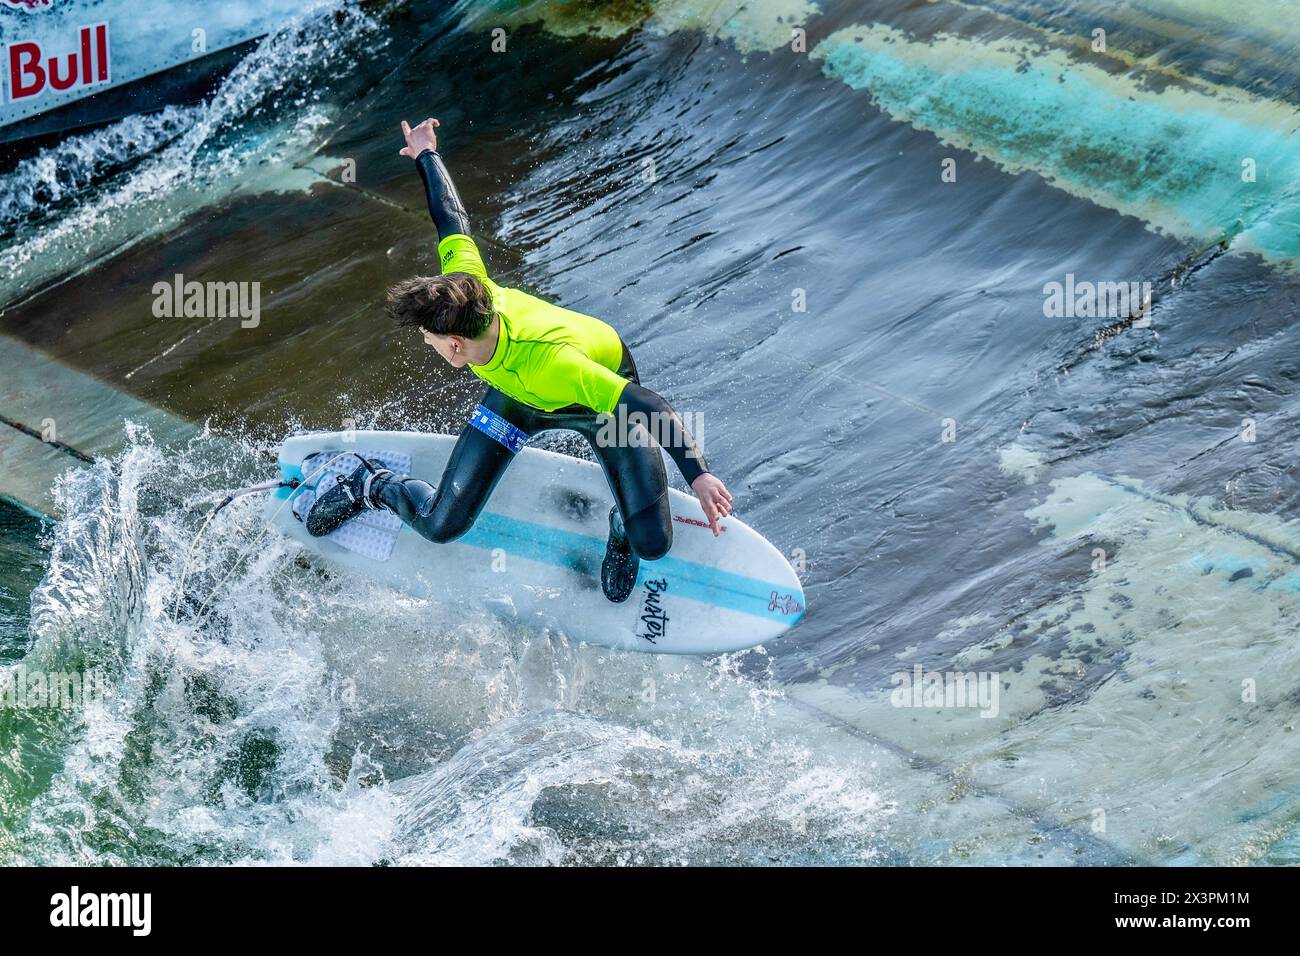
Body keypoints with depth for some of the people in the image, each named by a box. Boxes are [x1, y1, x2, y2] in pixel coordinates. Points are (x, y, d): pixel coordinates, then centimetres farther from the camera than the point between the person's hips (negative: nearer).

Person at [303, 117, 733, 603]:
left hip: (606, 395, -4)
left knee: (652, 544, -18)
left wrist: (698, 475, -52)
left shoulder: (550, 362, -47)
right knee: (440, 524, -5)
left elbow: (648, 406, -47)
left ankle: (622, 526, 18)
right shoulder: (463, 284, -32)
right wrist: (426, 155, 5)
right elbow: (451, 219, -13)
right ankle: (371, 486, 26)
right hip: (518, 397, 4)